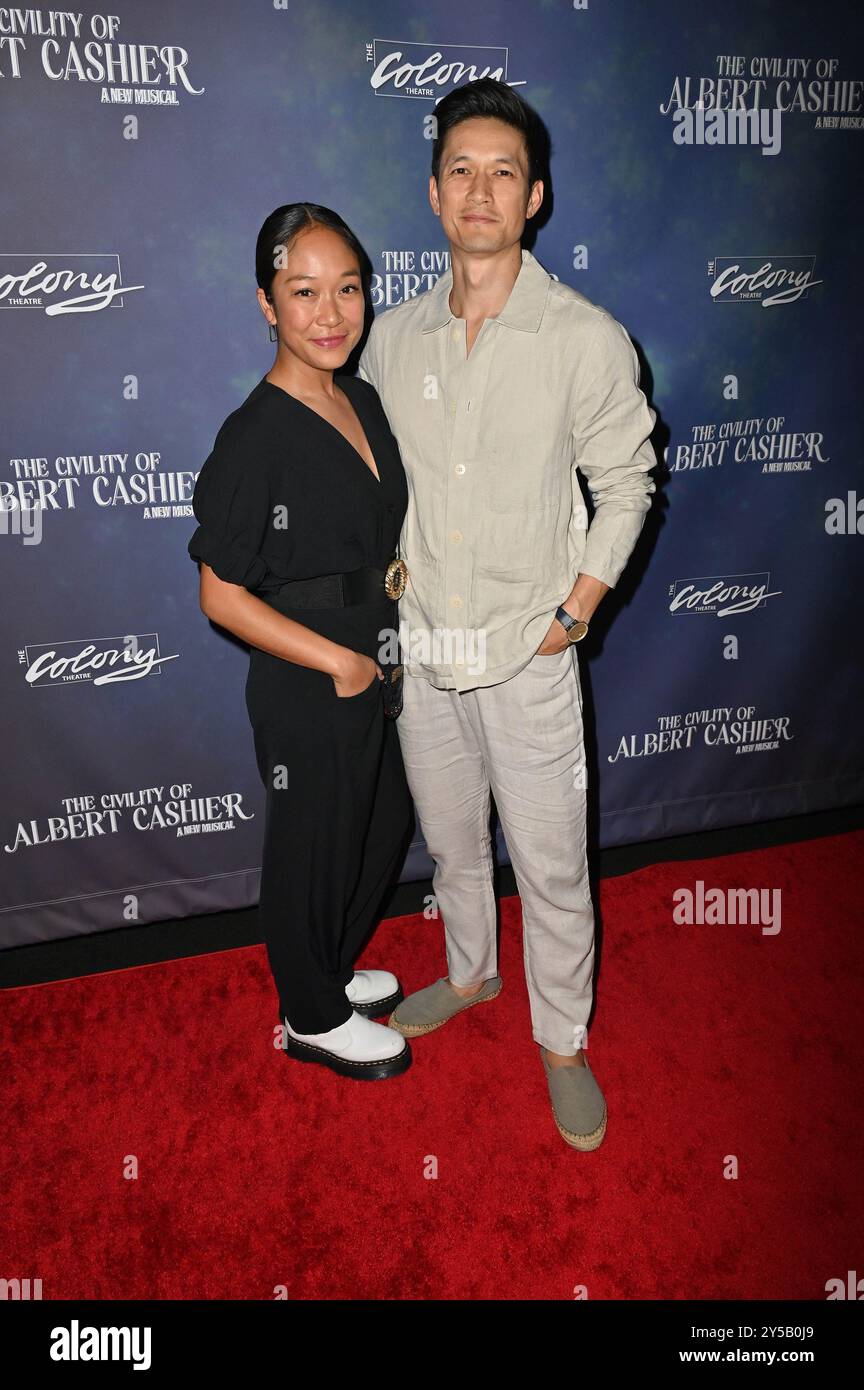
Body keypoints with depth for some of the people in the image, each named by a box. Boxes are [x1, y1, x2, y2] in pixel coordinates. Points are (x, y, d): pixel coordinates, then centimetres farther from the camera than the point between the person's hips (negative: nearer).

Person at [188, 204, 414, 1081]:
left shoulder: (364, 403, 3)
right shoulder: (256, 438, -21)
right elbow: (222, 596, -20)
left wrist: (405, 575, 0)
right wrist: (338, 662, -18)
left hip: (374, 671, 8)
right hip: (305, 690, -8)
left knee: (382, 829, 23)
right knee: (313, 851, 10)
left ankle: (330, 971, 47)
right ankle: (312, 1017, 35)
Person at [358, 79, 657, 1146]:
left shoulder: (586, 339, -9)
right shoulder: (393, 338, 2)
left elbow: (624, 487, -3)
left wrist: (575, 609, -10)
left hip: (527, 655, -4)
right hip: (418, 646, 4)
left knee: (551, 868, 6)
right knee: (450, 840, 21)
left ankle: (562, 1040, 29)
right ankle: (470, 974, 47)